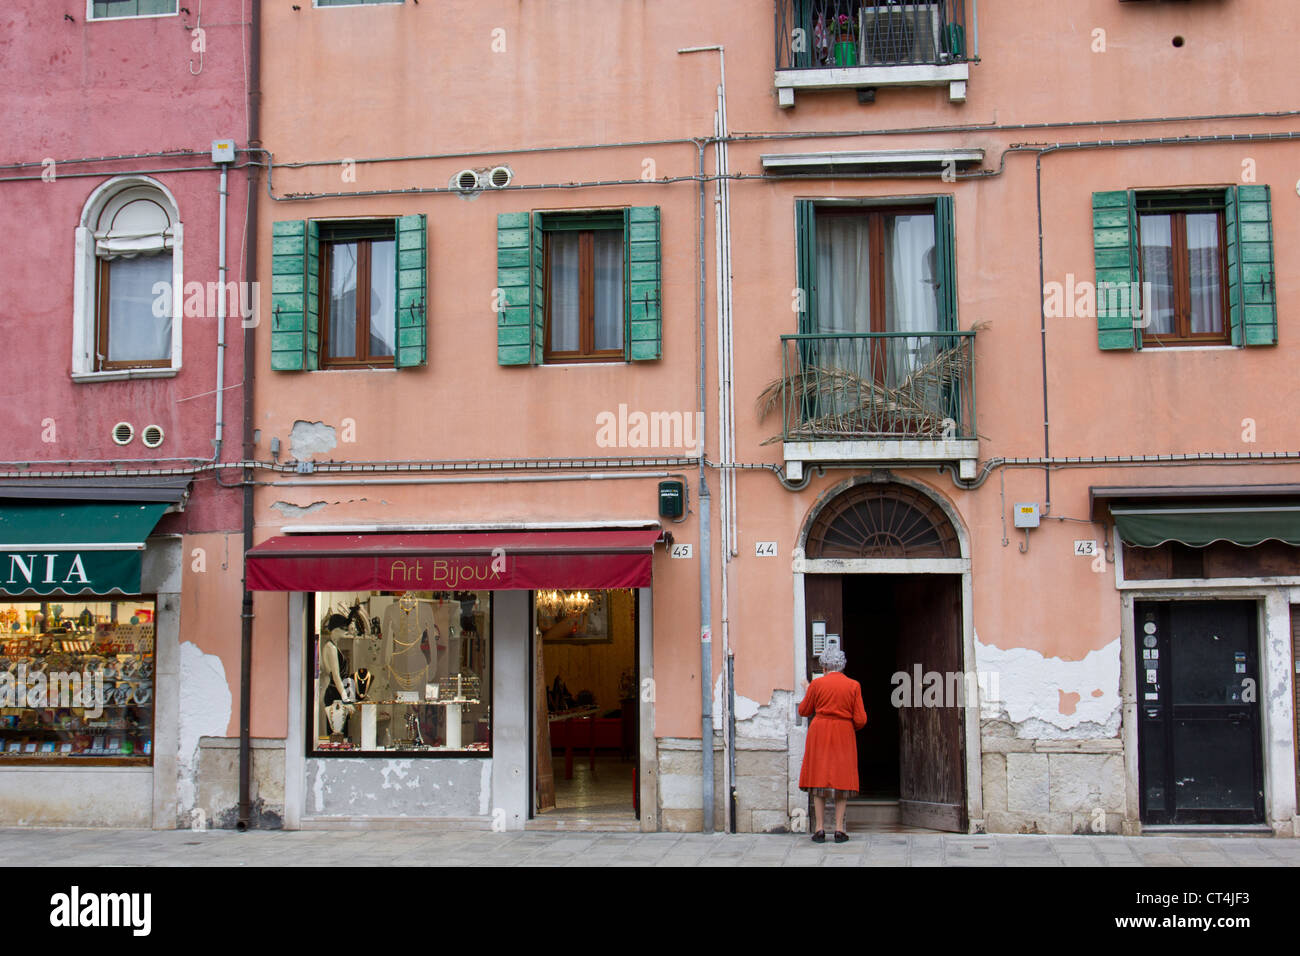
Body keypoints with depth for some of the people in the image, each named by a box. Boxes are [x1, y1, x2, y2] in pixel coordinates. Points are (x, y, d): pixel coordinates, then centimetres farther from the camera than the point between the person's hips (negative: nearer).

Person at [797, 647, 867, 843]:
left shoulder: (817, 684, -3)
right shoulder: (853, 686, 0)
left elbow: (804, 711, 8)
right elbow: (860, 719, -2)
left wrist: (807, 693, 23)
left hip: (820, 732, 0)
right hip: (844, 734, 1)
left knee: (819, 778, 4)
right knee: (842, 780, 6)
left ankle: (820, 829, 1)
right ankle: (839, 829, 2)